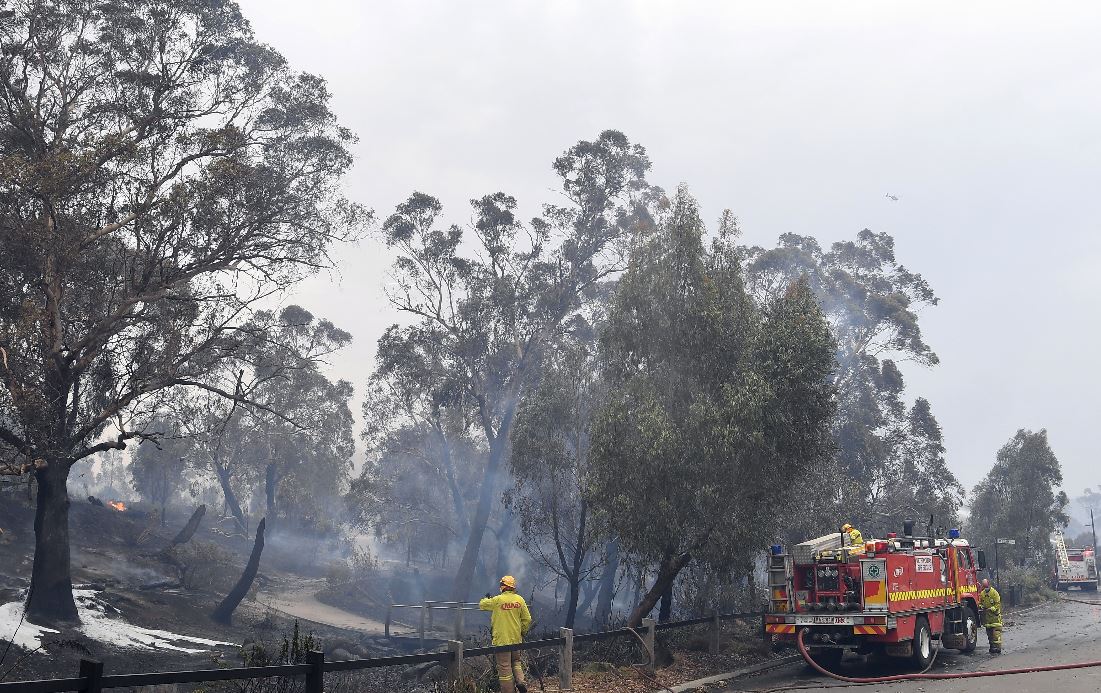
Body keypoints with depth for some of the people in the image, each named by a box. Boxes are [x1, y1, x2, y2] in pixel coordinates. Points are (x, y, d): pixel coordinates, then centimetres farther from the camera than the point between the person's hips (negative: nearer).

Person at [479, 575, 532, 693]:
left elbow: (482, 605, 4)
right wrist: (523, 632, 17)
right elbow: (527, 619, 2)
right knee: (516, 661, 22)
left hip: (502, 639, -4)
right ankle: (520, 681, 1)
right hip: (516, 639, 4)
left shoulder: (497, 600, -12)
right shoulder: (519, 599, -1)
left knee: (504, 667, 2)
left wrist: (486, 599, 26)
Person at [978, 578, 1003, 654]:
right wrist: (981, 607, -3)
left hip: (995, 616, -6)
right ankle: (992, 647, 17)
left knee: (996, 633, -9)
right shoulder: (982, 594, 8)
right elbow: (980, 603, 17)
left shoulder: (994, 593, -10)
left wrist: (991, 609, -21)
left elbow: (998, 604, -11)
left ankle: (997, 648, -9)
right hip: (987, 617, 6)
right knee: (989, 633, 9)